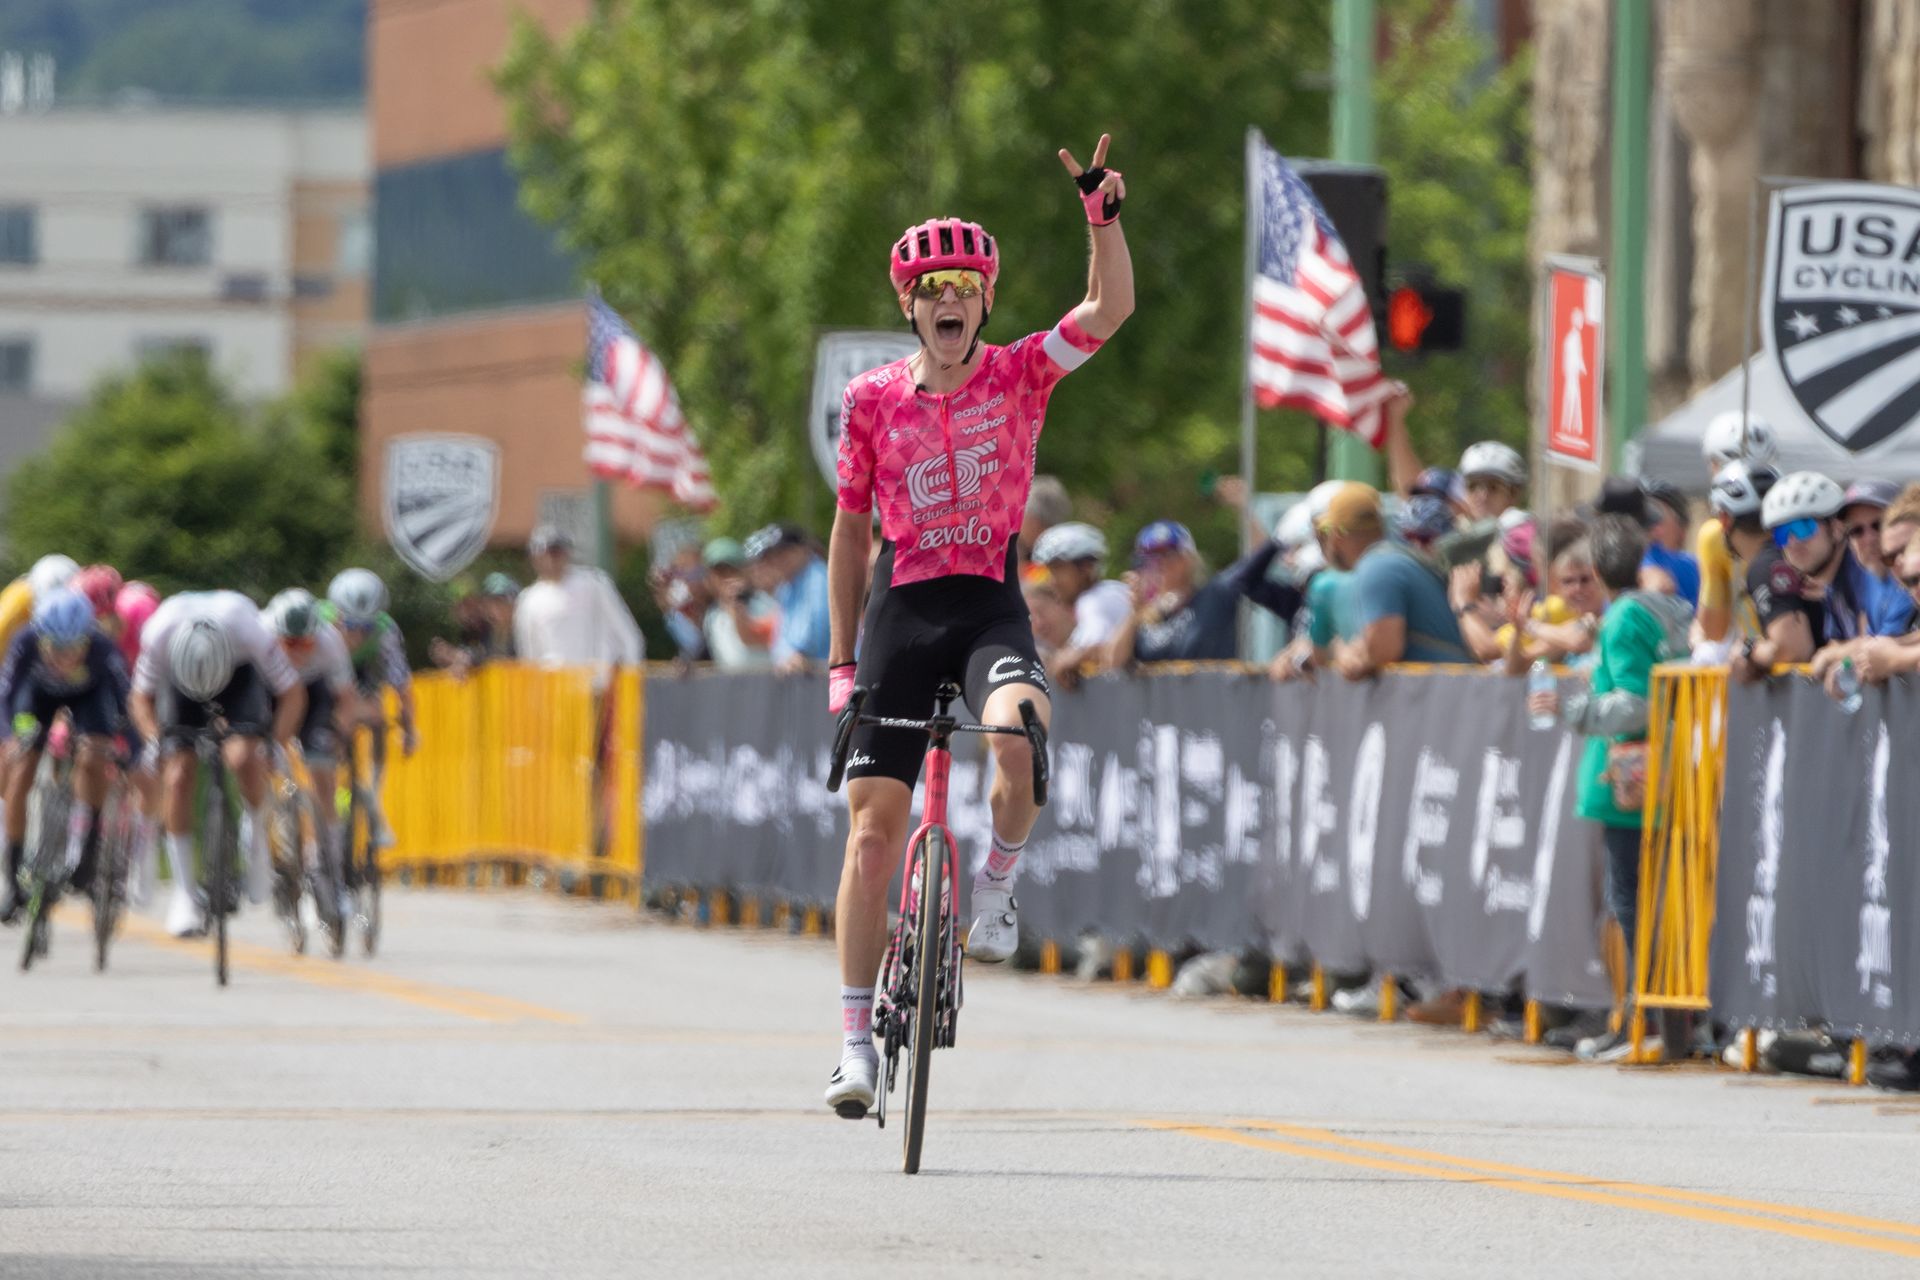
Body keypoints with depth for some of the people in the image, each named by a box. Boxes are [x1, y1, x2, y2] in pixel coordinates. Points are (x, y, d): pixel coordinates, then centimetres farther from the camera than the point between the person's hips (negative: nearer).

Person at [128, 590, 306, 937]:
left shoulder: (252, 633, -38)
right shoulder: (160, 632, -36)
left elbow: (292, 694, -22)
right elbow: (141, 698, -18)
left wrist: (277, 747, -31)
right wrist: (155, 744, -32)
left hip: (241, 673, -1)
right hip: (180, 674, 1)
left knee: (241, 757, -27)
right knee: (178, 776, -13)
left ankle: (254, 826, 4)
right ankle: (184, 894, -4)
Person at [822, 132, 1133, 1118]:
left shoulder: (1019, 374, -1)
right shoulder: (872, 400, 1)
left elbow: (1110, 308, -15)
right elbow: (851, 527, 8)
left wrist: (1102, 214, -29)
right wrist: (840, 657, 5)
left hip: (990, 602, -1)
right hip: (902, 607, 1)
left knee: (1018, 734, -35)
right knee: (874, 824, -3)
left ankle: (997, 883, -4)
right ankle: (857, 1040, 4)